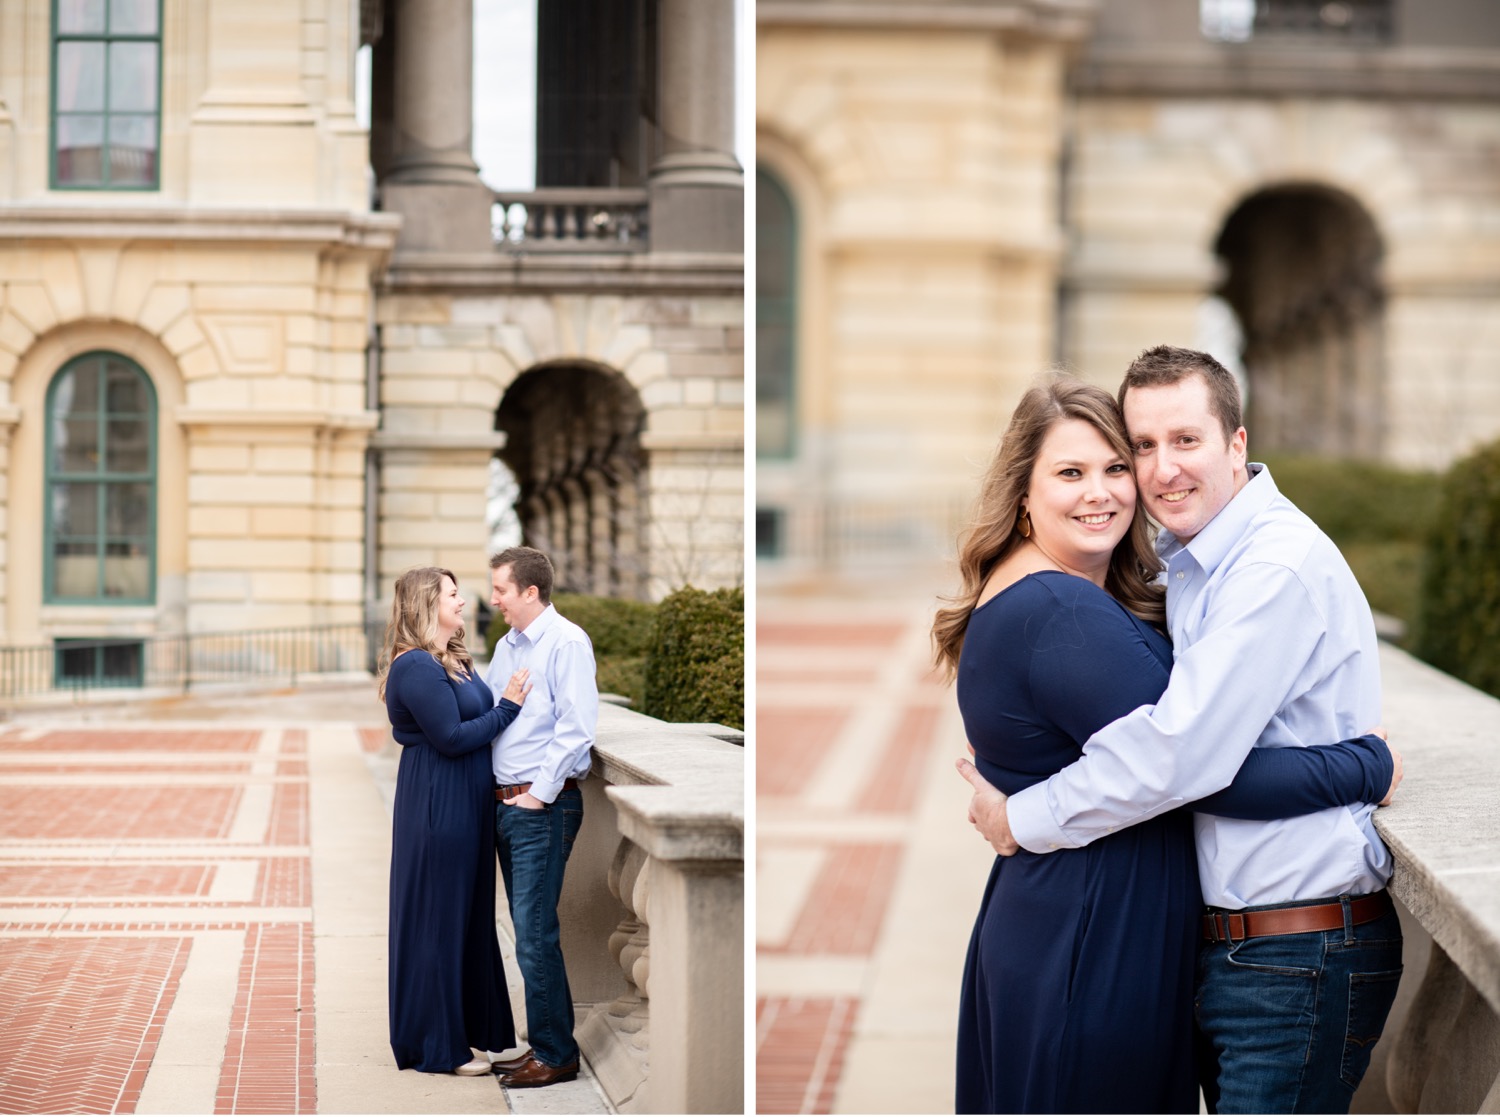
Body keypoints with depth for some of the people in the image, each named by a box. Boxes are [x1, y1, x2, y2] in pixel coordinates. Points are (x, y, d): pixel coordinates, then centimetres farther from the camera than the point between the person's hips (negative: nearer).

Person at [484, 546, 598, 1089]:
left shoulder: (566, 643, -11)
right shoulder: (506, 646, 15)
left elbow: (575, 728, -18)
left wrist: (539, 794, -16)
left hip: (544, 806, -9)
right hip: (506, 802, 9)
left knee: (535, 934, -8)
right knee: (529, 931, 12)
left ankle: (556, 1055, -1)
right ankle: (544, 1044, 20)